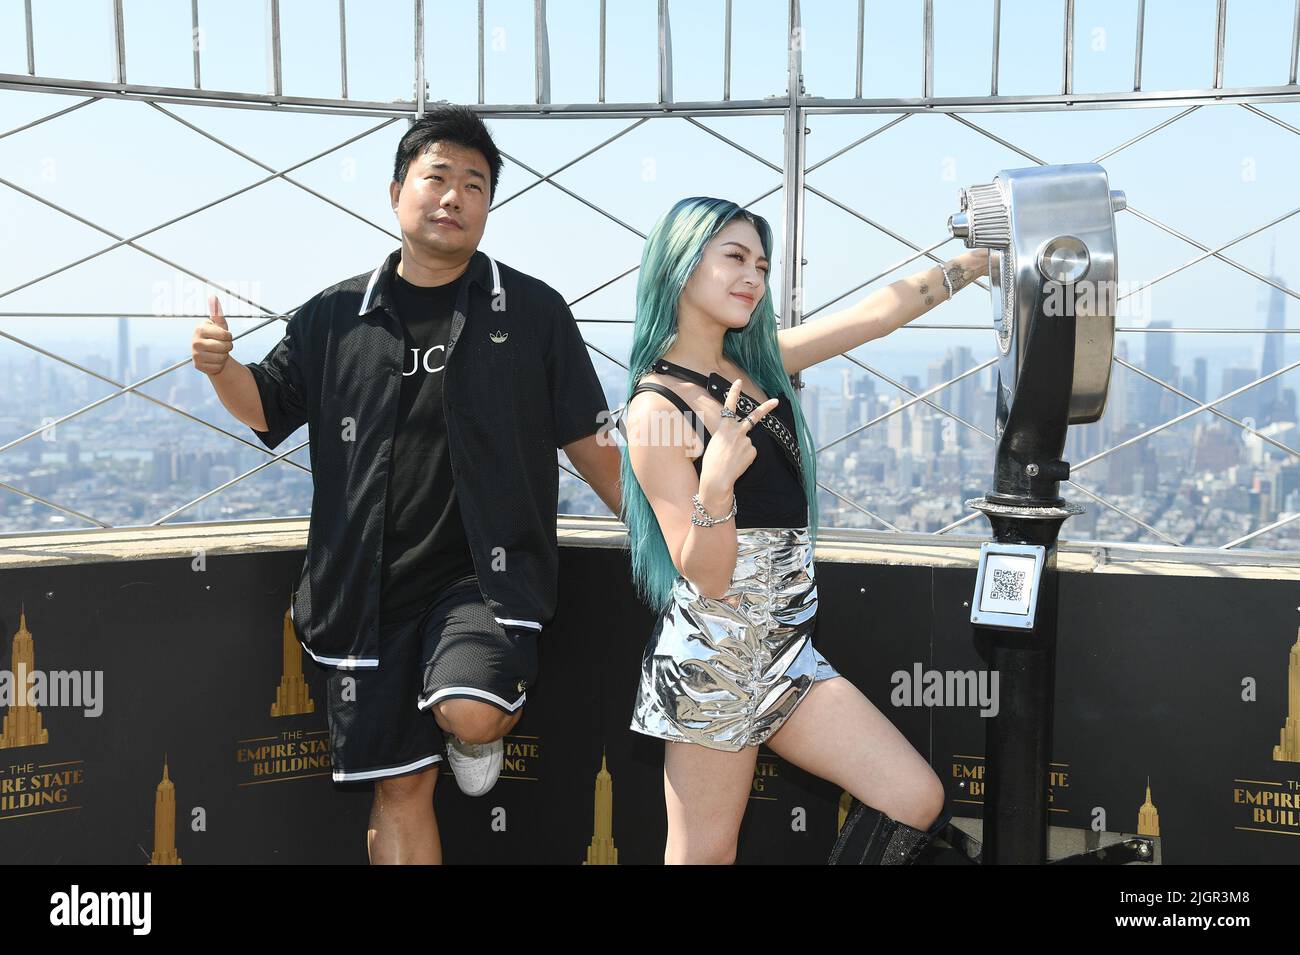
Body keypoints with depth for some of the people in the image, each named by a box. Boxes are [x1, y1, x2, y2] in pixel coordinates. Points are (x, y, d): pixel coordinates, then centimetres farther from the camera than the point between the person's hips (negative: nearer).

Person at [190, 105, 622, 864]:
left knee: (469, 713, -28)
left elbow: (585, 439, 4)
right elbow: (267, 409, 14)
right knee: (400, 785, 8)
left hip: (488, 572, -2)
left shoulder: (533, 311, -1)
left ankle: (483, 733, 10)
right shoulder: (337, 317, 5)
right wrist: (221, 368, -7)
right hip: (374, 585, 3)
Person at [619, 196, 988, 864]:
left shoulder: (757, 362, 7)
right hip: (714, 658, -7)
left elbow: (882, 311, 11)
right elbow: (705, 578, -15)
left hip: (783, 650, 7)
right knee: (705, 853, 4)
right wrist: (714, 488, -32)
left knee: (917, 801, 1)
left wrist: (986, 255, 12)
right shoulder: (655, 408, -13)